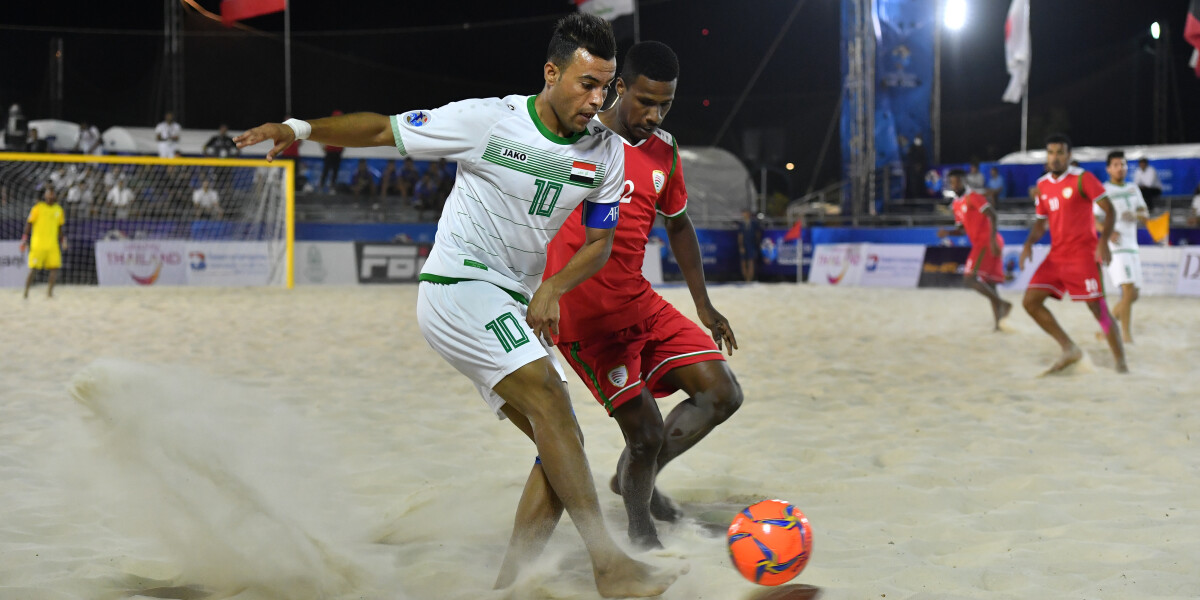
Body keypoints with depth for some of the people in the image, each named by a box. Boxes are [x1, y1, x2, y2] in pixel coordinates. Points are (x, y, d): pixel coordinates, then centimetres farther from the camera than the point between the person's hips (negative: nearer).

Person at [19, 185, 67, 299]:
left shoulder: (58, 209, 9)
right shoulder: (38, 208, -3)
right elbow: (29, 224, 0)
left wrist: (63, 240, 14)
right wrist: (25, 239, -5)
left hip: (53, 244, 4)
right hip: (37, 244, -4)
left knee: (55, 267, -5)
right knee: (33, 269, -5)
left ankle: (50, 290, 8)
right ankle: (26, 292, 6)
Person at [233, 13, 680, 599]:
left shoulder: (608, 153, 2)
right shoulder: (487, 120, -13)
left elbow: (599, 241, 9)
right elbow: (383, 130, -4)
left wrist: (551, 287, -9)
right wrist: (303, 127, -15)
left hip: (513, 307, 7)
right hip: (457, 285, -7)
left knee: (562, 442, -1)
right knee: (549, 397, -24)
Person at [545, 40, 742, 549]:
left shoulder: (665, 152, 8)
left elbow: (678, 225, 22)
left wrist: (703, 305, 20)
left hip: (641, 303, 7)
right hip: (584, 316, -7)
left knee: (723, 394, 1)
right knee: (646, 432, -9)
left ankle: (634, 477, 22)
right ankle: (641, 535, 18)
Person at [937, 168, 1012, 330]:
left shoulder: (973, 197, -8)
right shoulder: (956, 204, 18)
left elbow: (992, 215, -16)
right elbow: (962, 229, 25)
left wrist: (992, 239, -25)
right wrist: (948, 232, 5)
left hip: (987, 243, -9)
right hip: (979, 244, 9)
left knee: (969, 278, -15)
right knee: (989, 285, 8)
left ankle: (1001, 304, -15)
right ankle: (998, 322, 8)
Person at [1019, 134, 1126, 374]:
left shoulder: (1082, 179, -7)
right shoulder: (1043, 185, 12)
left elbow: (1109, 210, -9)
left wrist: (1103, 241, -22)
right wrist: (1029, 244, 2)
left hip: (1083, 253, -6)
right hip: (1056, 255, 6)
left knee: (1098, 307, -8)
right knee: (1030, 301, -4)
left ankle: (1120, 362, 3)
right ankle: (1069, 349, 6)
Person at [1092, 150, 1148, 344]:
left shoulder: (1133, 189, 15)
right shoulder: (1103, 191, -4)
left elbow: (1145, 215, 14)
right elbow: (1093, 219, -10)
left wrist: (1136, 215, -10)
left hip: (1132, 248, 7)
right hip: (1115, 248, -7)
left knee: (1132, 296, 10)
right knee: (1129, 291, -20)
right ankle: (1127, 335, -14)